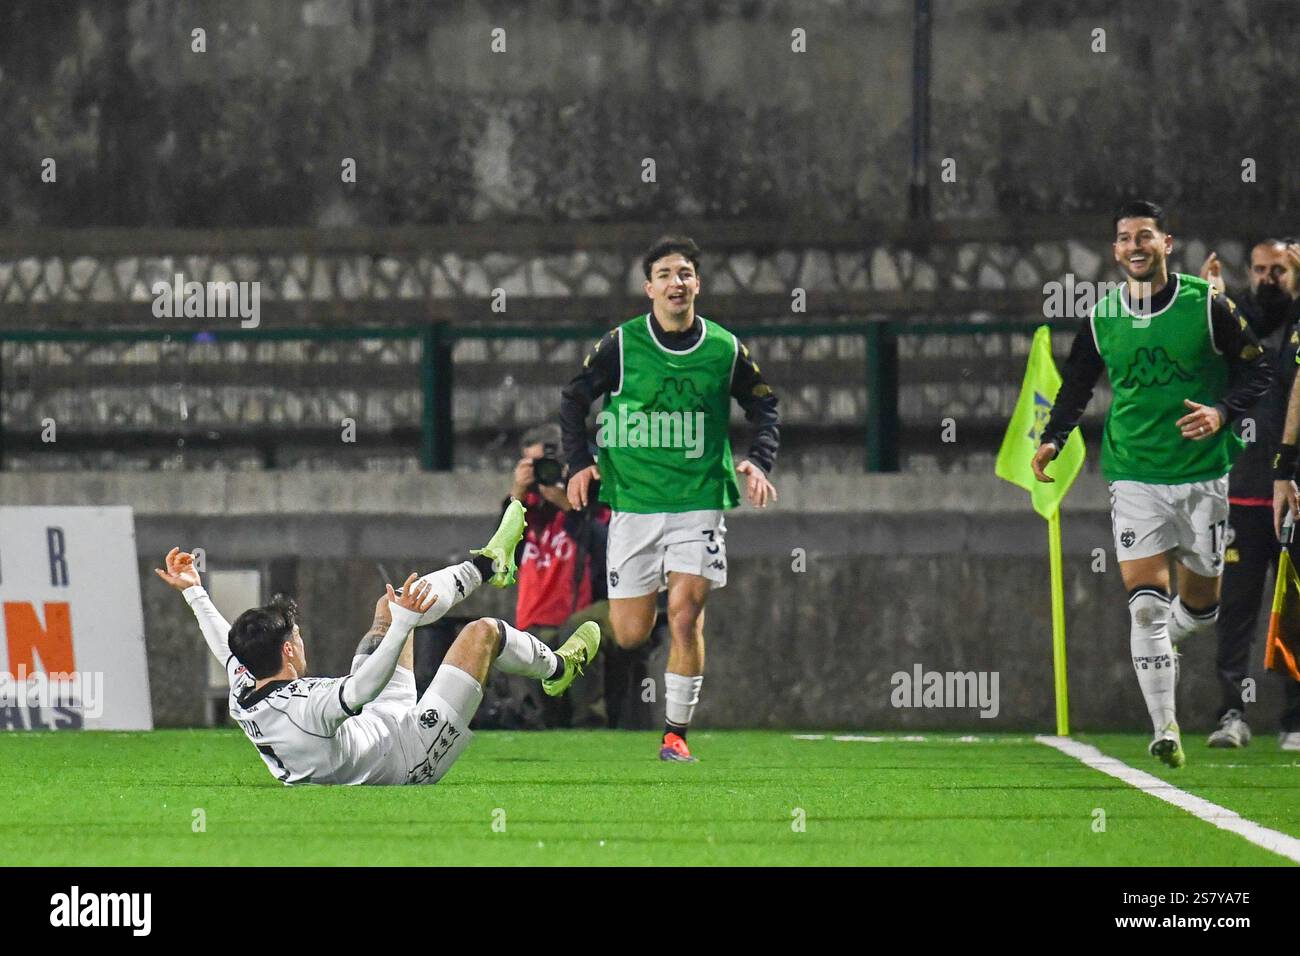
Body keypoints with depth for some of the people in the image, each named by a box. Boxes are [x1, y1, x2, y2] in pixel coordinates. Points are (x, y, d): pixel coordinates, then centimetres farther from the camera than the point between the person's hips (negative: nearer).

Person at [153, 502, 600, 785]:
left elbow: (229, 647, 5)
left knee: (391, 608, 14)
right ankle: (558, 669, 28)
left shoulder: (243, 699, -15)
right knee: (482, 632, -4)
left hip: (374, 726, 9)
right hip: (410, 756, -9)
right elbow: (363, 686, -56)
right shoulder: (302, 707, -41)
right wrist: (403, 622, -54)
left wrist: (193, 592, 14)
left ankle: (487, 566, 39)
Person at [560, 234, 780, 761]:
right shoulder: (622, 344, -3)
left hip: (699, 503, 0)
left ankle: (676, 733, -3)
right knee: (630, 634, -1)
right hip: (633, 502, 0)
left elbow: (764, 405, 14)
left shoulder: (725, 348, 1)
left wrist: (758, 461, -1)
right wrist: (579, 462, -4)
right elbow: (574, 399, 8)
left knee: (685, 616, -13)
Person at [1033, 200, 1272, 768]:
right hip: (1134, 478, 0)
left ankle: (1161, 650, 45)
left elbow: (1255, 371, 1)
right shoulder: (1102, 318, 2)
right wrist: (1052, 439, 1)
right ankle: (1164, 730, -13)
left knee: (1200, 602, 10)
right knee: (1145, 600, -13)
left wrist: (1222, 412, -17)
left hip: (1203, 472, 0)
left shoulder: (1207, 306, -5)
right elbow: (1076, 385, 16)